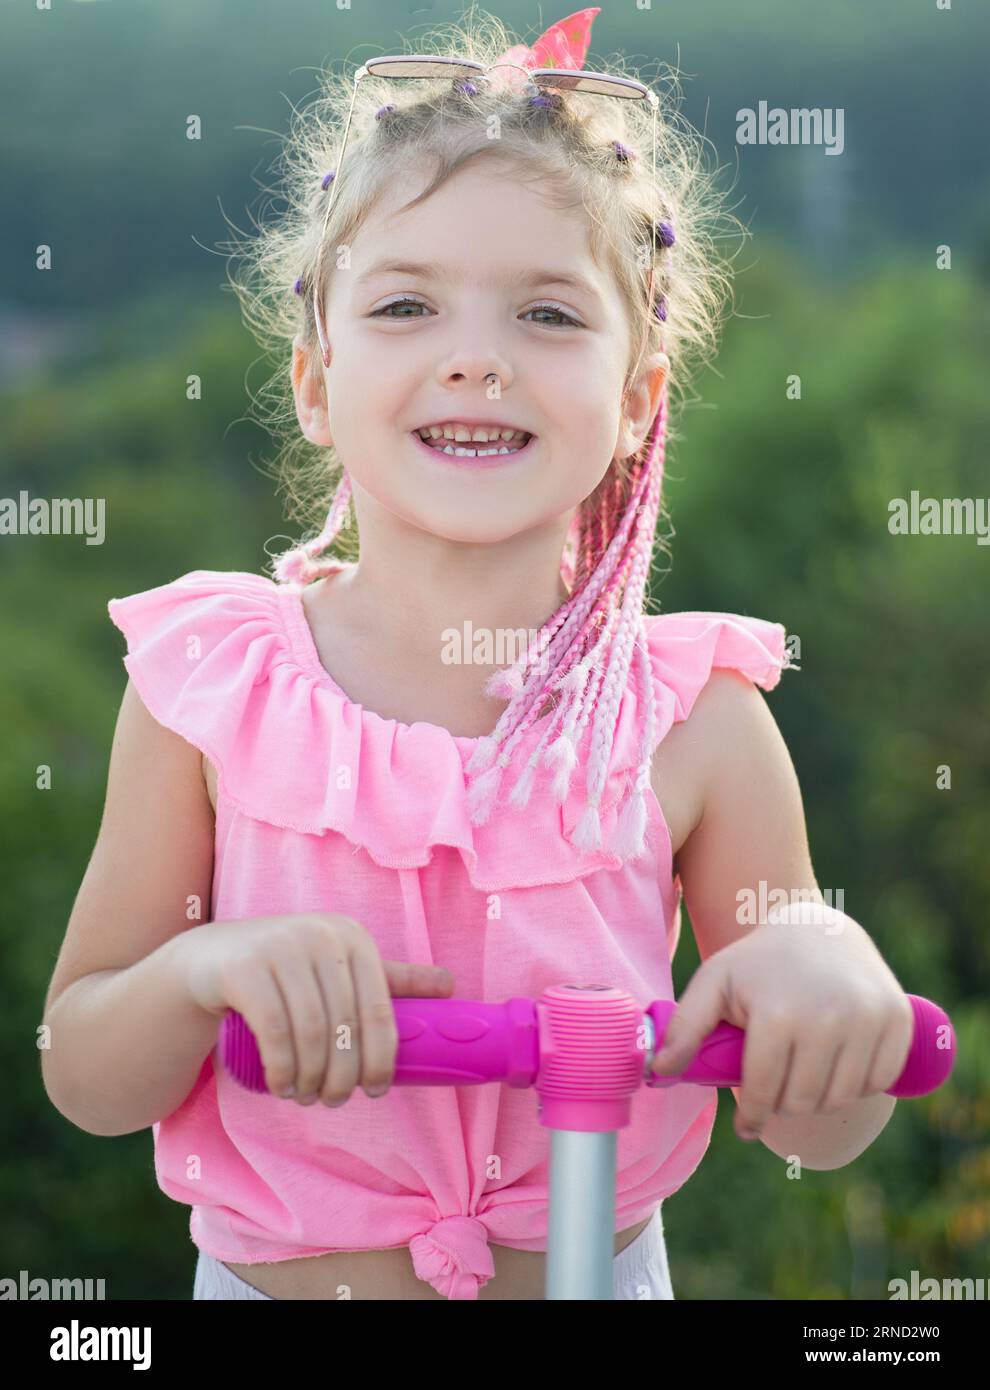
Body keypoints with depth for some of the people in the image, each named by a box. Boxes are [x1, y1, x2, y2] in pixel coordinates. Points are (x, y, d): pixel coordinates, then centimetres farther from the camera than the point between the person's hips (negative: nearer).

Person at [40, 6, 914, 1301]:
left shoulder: (698, 723, -15)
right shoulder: (211, 685, -15)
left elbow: (813, 1133, -7)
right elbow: (84, 1081, -9)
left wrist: (834, 971, -27)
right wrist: (198, 974, -29)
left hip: (597, 1267, 1)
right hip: (267, 1270, 0)